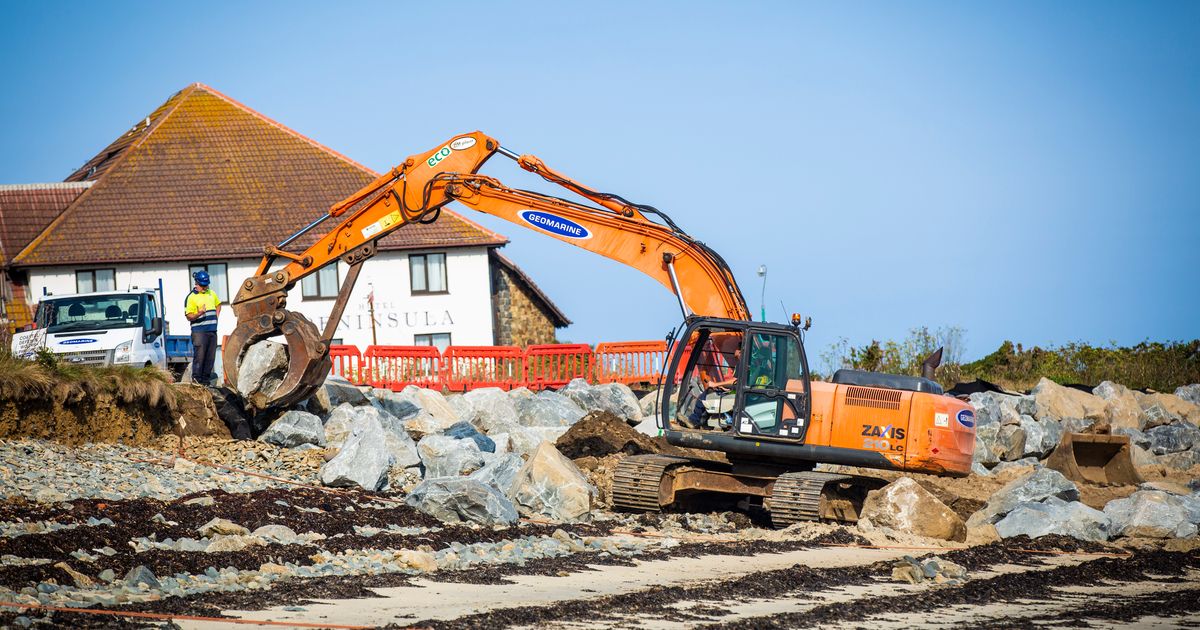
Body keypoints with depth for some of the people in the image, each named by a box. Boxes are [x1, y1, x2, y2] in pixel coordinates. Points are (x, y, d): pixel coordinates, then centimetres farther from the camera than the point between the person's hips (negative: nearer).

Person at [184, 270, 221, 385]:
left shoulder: (211, 294, 14)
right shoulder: (191, 297, -6)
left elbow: (218, 305, 32)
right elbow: (189, 316, -9)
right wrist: (199, 313, -28)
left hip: (212, 330, 6)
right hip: (199, 331, -6)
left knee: (210, 357, 6)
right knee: (199, 356, -12)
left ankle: (206, 379, 12)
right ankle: (196, 379, -9)